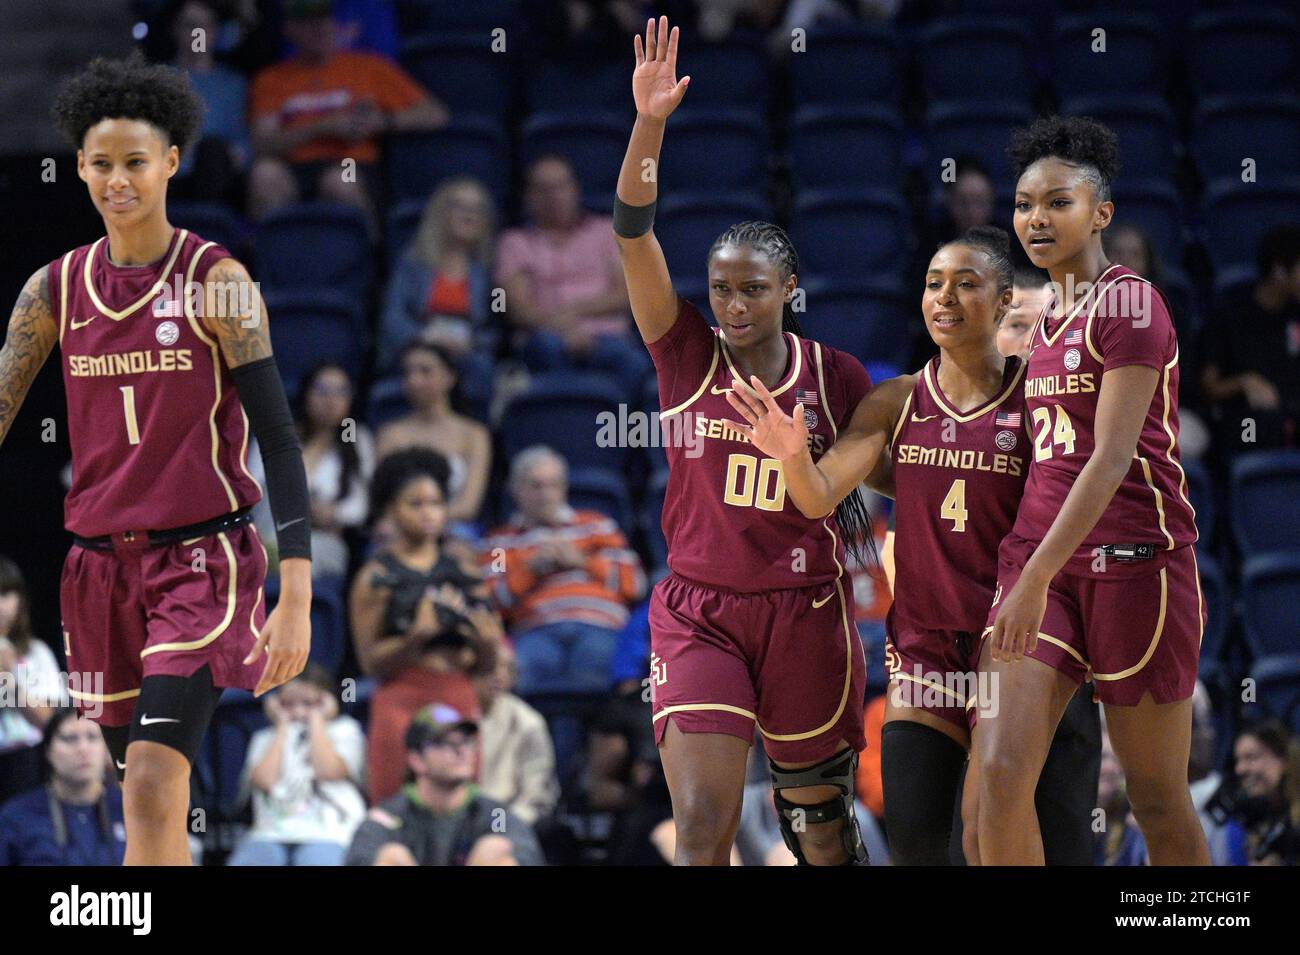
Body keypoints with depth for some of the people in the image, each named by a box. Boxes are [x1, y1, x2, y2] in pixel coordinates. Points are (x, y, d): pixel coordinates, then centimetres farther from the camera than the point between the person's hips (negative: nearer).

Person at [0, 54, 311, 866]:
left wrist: (297, 599, -15)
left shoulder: (217, 282, -7)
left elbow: (280, 440, -8)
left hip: (200, 561, -5)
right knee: (150, 796, 12)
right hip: (100, 563, 5)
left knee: (153, 784, -19)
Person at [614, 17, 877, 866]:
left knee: (822, 824, 11)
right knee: (702, 828, -12)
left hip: (805, 609, 1)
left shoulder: (837, 377, -1)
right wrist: (650, 123, -24)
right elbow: (634, 234, -13)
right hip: (699, 611, -1)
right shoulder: (686, 353, -1)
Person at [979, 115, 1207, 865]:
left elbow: (1112, 457, -17)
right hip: (1041, 557, 7)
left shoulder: (1129, 304, -8)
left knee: (1159, 801, 0)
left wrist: (1036, 578, -24)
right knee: (1000, 768, -11)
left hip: (1133, 562, -7)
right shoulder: (1049, 318, 16)